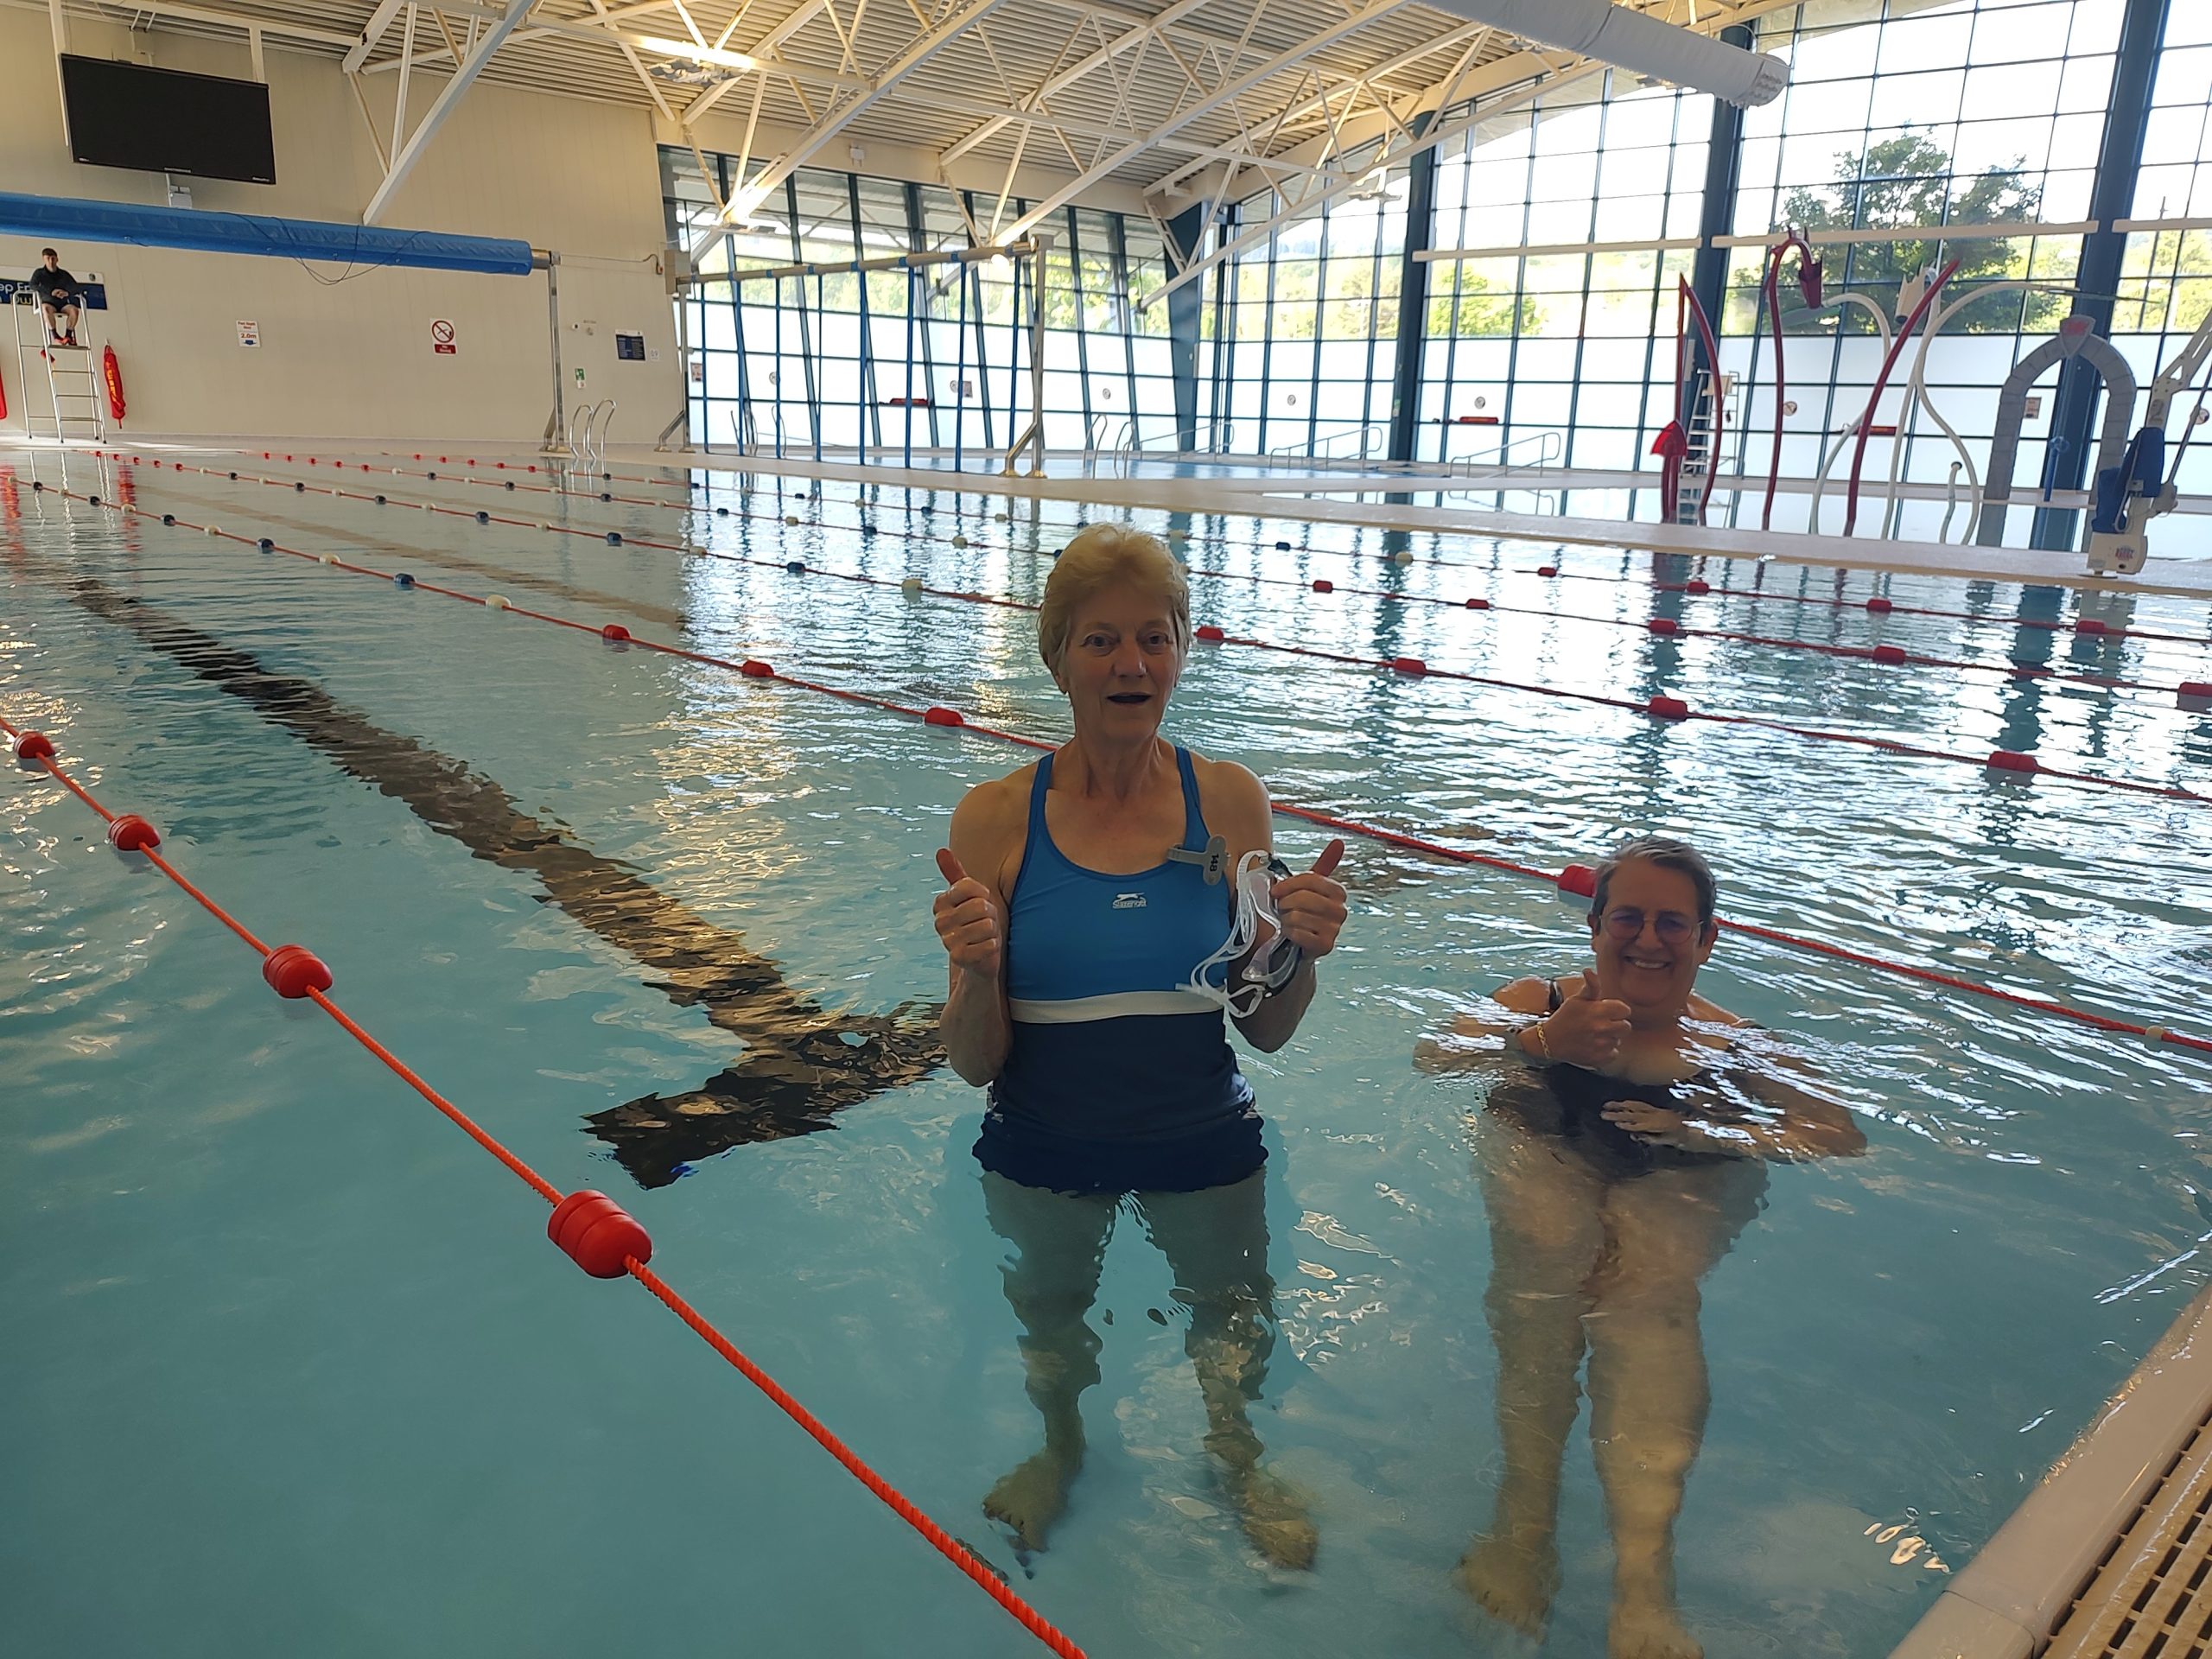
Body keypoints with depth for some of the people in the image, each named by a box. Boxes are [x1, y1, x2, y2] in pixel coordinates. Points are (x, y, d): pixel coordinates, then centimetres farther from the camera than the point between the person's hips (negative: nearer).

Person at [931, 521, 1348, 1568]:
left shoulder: (1229, 802, -11)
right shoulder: (996, 819, -15)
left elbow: (1265, 1032, -4)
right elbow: (976, 1064, -12)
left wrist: (1299, 953, -23)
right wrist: (977, 971, -32)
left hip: (1205, 1149, 1)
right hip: (1044, 1156, 0)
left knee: (1235, 1327, 20)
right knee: (1048, 1326, 24)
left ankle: (1236, 1458, 52)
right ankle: (1060, 1451, 55)